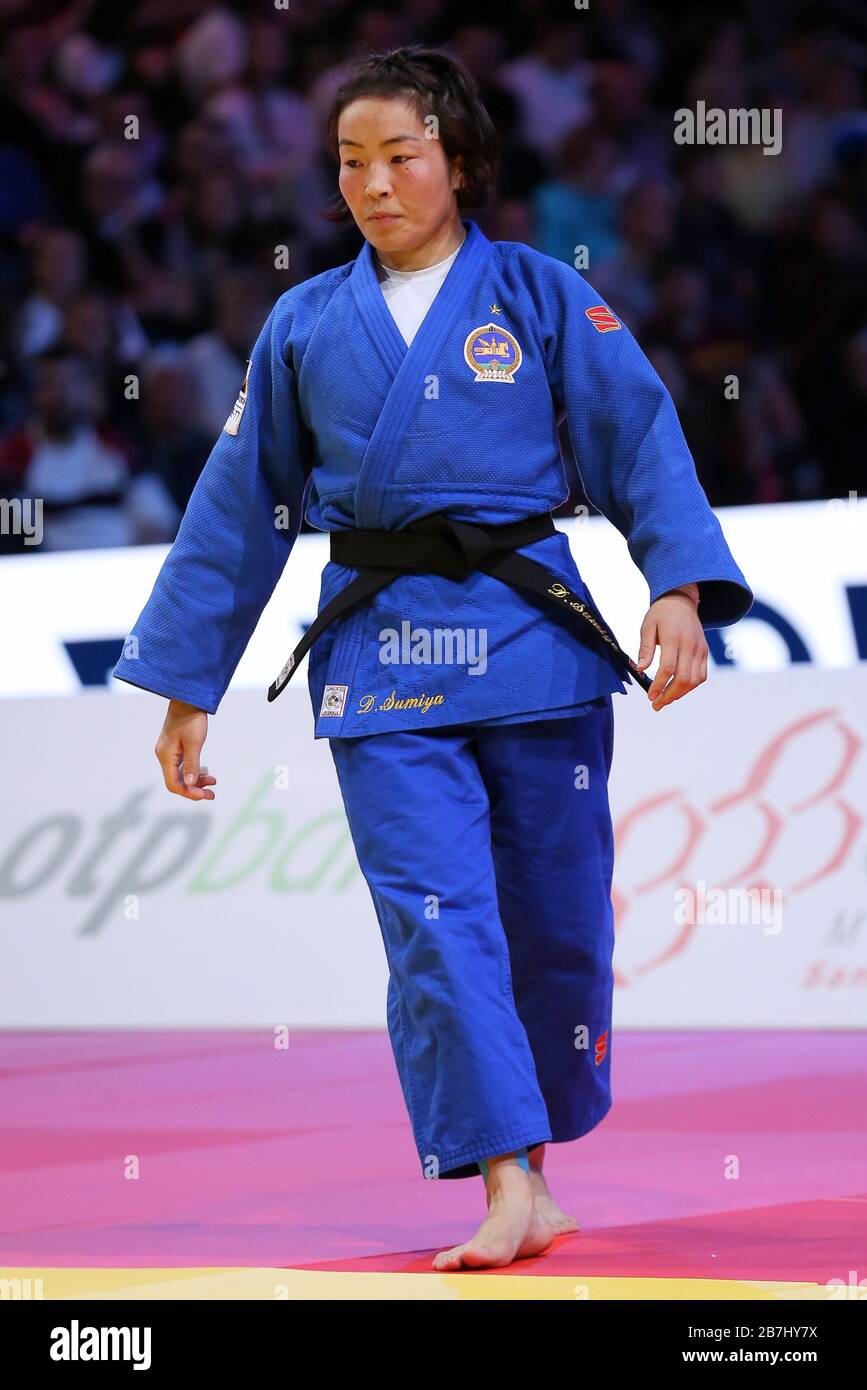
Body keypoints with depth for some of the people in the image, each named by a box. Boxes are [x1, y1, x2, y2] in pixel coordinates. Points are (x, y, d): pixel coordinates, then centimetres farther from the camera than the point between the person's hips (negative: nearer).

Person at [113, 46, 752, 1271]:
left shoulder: (541, 295, 3)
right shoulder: (305, 324, 9)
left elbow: (642, 441, -1)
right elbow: (241, 507, 14)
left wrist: (679, 588, -16)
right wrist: (186, 687, 15)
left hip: (533, 635, 0)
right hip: (380, 659, 1)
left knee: (555, 913, 5)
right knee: (436, 918, -13)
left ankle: (539, 1144, 27)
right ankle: (511, 1188, -16)